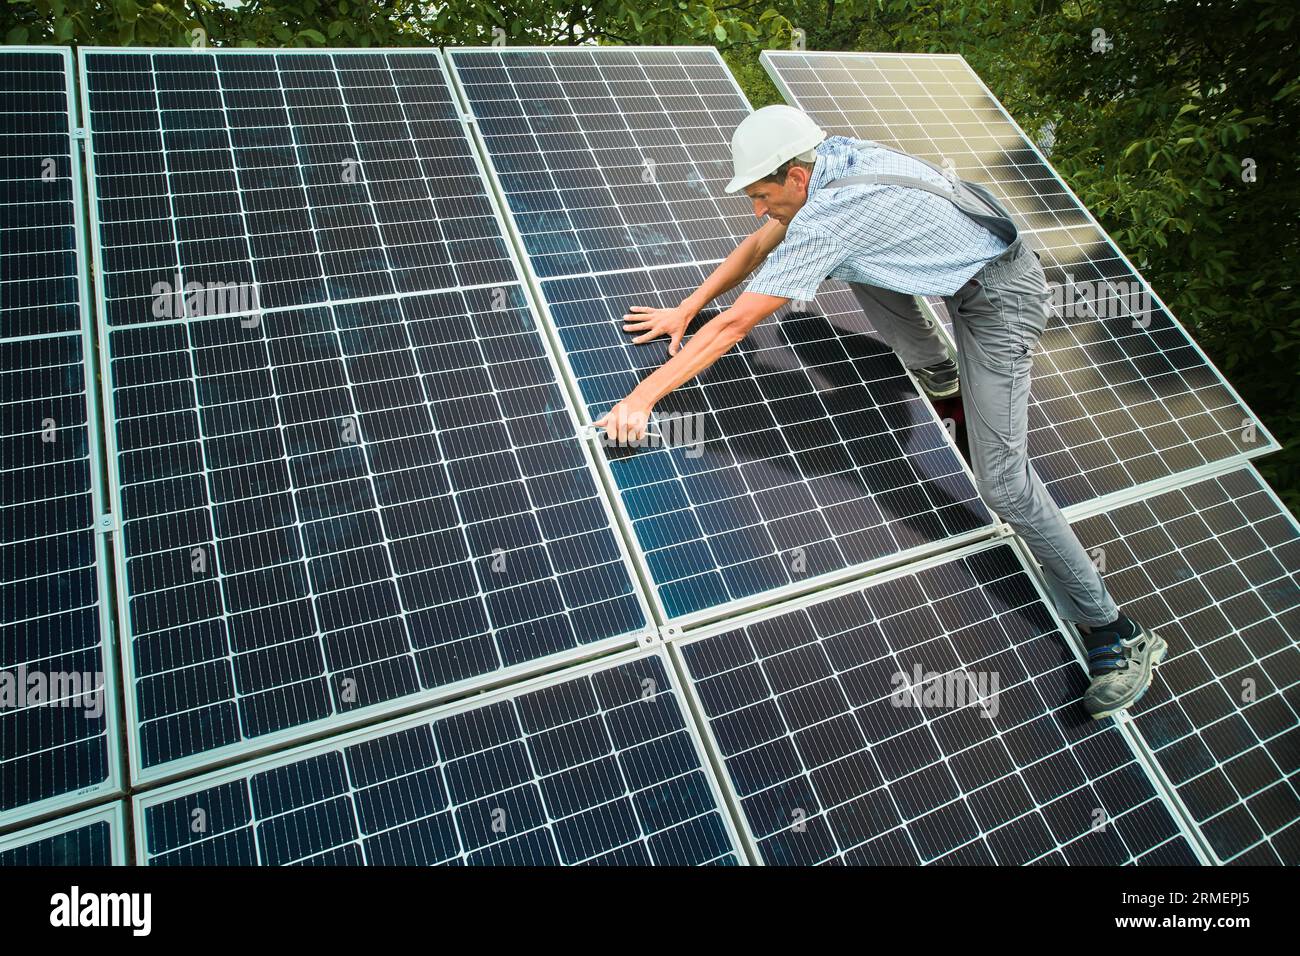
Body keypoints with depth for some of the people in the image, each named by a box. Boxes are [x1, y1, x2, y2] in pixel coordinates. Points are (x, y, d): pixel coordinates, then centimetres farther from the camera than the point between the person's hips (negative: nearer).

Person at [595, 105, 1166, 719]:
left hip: (1001, 299, -10)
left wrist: (642, 398, -22)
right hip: (966, 267, 10)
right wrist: (684, 312, 11)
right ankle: (939, 374, 30)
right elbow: (758, 247, 11)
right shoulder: (829, 159, -2)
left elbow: (735, 325, -27)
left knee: (1002, 483, -13)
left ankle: (1117, 636, 0)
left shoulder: (827, 216, -28)